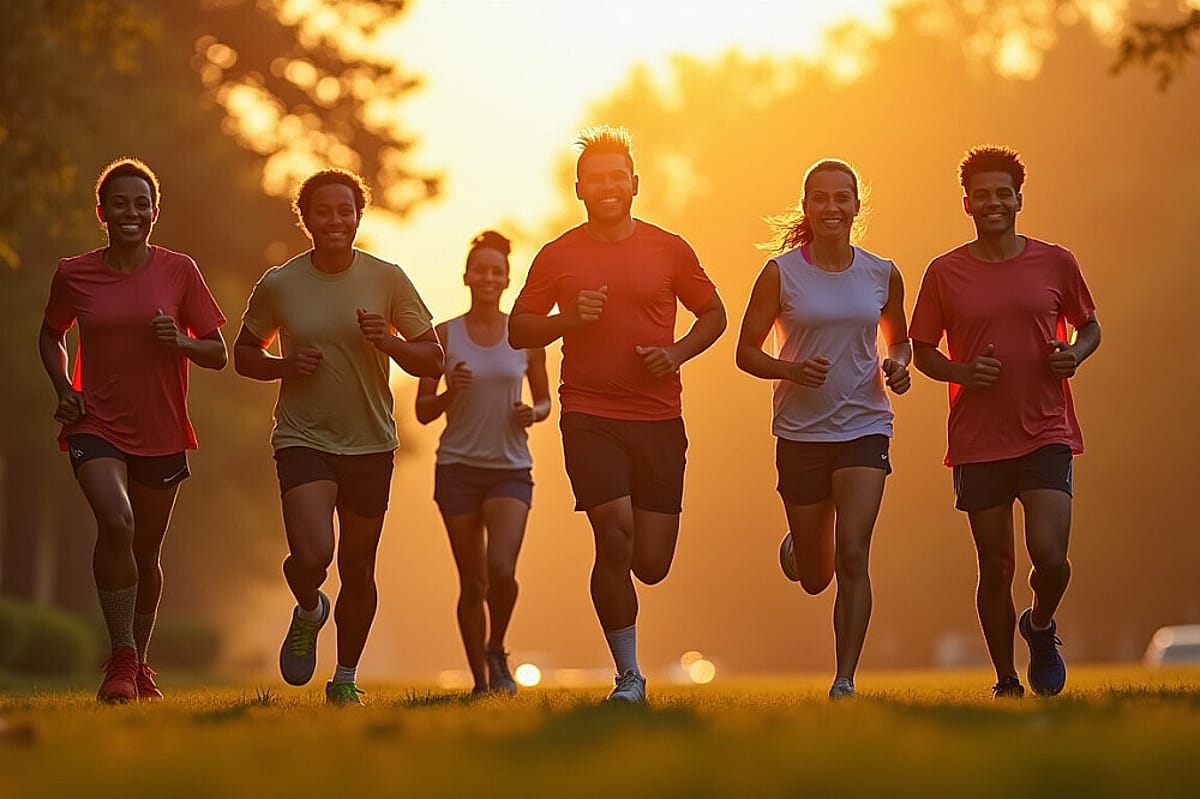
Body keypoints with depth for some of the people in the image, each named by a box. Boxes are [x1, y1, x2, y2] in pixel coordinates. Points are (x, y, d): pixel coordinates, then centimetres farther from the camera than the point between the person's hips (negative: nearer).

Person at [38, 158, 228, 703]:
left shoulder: (178, 271, -2)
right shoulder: (74, 275, 0)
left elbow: (218, 355, 3)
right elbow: (50, 336, 18)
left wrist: (180, 341, -17)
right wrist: (62, 389, 1)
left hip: (161, 433, 1)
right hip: (96, 427, -1)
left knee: (146, 555, 12)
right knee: (115, 523, -26)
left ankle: (138, 667, 34)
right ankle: (121, 660, -18)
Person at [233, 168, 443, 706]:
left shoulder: (387, 279, -2)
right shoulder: (278, 285, -2)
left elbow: (432, 361, 2)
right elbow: (244, 355, 11)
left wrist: (387, 343, -17)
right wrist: (284, 366, -10)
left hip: (370, 444, 1)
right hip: (303, 439, -1)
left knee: (358, 570, 8)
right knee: (311, 556, -21)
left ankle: (345, 680, 27)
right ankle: (309, 611, 15)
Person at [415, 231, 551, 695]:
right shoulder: (445, 336, 1)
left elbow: (545, 399, 13)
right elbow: (423, 411, 4)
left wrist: (534, 413, -9)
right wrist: (450, 392, -16)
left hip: (511, 468, 0)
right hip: (458, 466, 0)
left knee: (502, 570, -19)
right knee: (472, 583, 4)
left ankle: (497, 651, 8)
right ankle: (480, 681, 16)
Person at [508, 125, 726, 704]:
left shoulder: (669, 249, 6)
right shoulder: (557, 256, 4)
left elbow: (713, 314, 16)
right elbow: (518, 331, 9)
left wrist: (679, 353, -3)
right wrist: (568, 319, -10)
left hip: (659, 419, 2)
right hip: (590, 418, -2)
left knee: (651, 565, 1)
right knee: (615, 537, -16)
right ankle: (628, 676, -2)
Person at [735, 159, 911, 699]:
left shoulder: (882, 275, 4)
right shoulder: (781, 273, -3)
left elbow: (898, 339, 19)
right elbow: (746, 350, 0)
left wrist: (897, 365, -4)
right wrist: (789, 369, -19)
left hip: (864, 427, 0)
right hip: (801, 432, 0)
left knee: (852, 557, -16)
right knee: (814, 579, 9)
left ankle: (845, 680, -11)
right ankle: (800, 545, 47)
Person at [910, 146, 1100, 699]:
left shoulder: (1055, 263, 3)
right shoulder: (945, 273, 1)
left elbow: (1090, 326, 15)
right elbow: (923, 351, 9)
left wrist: (1075, 353, -7)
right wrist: (963, 372, -11)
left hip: (1046, 433, 0)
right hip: (978, 440, 0)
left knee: (1050, 556, -15)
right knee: (995, 569, 4)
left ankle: (1040, 627, 18)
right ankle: (1006, 684, 19)